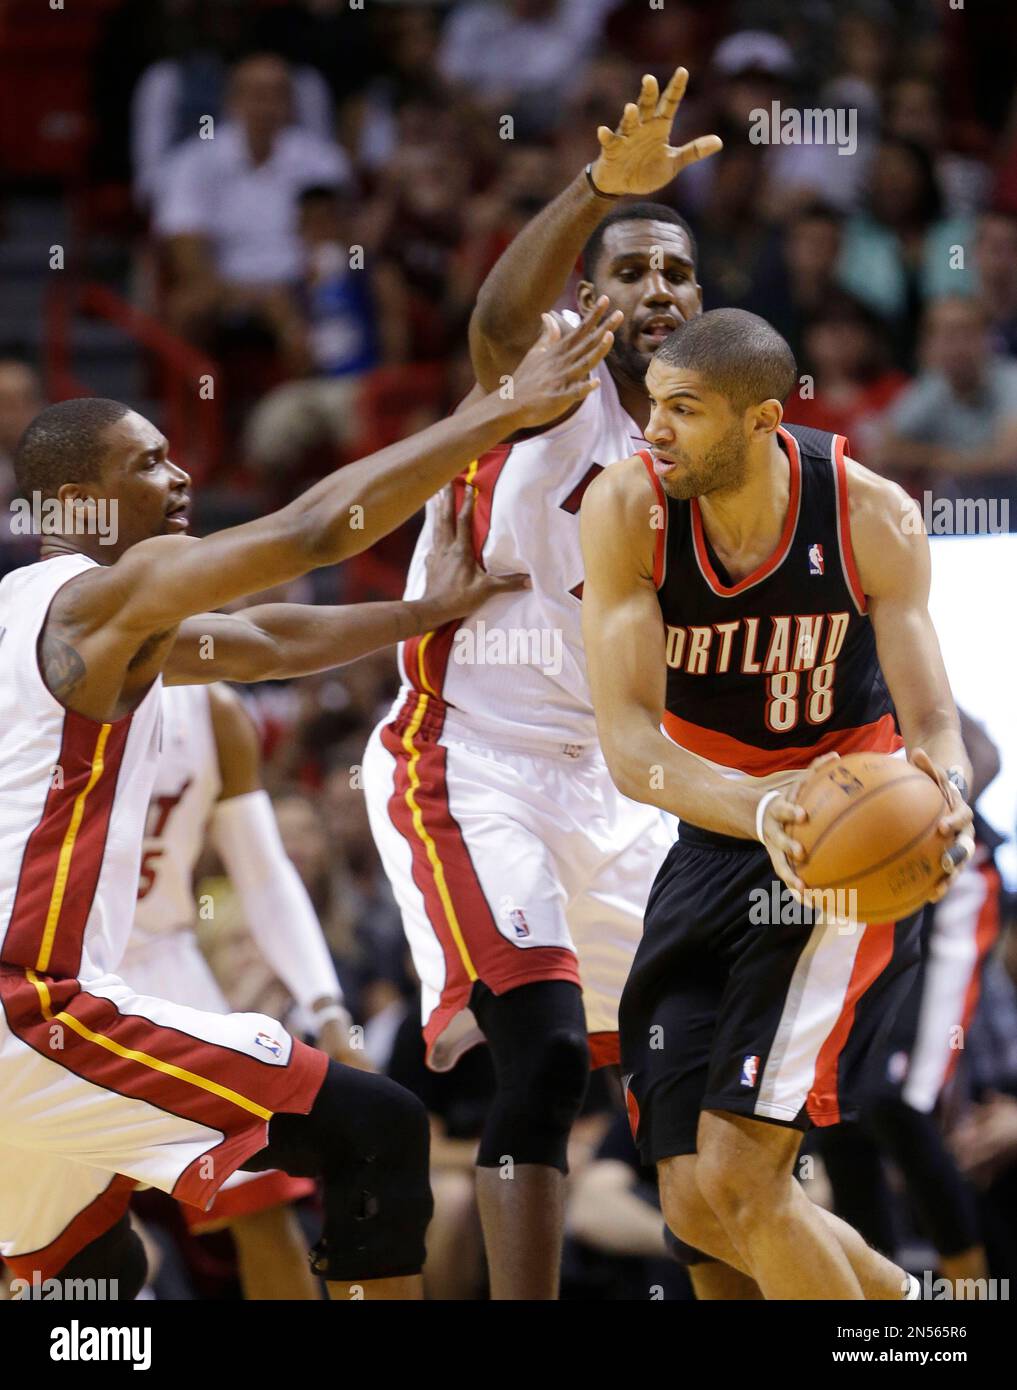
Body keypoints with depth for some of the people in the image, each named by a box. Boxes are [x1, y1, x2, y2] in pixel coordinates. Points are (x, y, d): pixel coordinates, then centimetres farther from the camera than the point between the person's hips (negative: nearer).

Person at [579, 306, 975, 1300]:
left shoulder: (872, 519, -16)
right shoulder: (627, 509, -15)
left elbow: (931, 719, -11)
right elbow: (630, 746, -21)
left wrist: (944, 795, -37)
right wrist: (761, 808, -41)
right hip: (715, 837, 4)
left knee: (738, 1177, -19)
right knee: (698, 1209, 1)